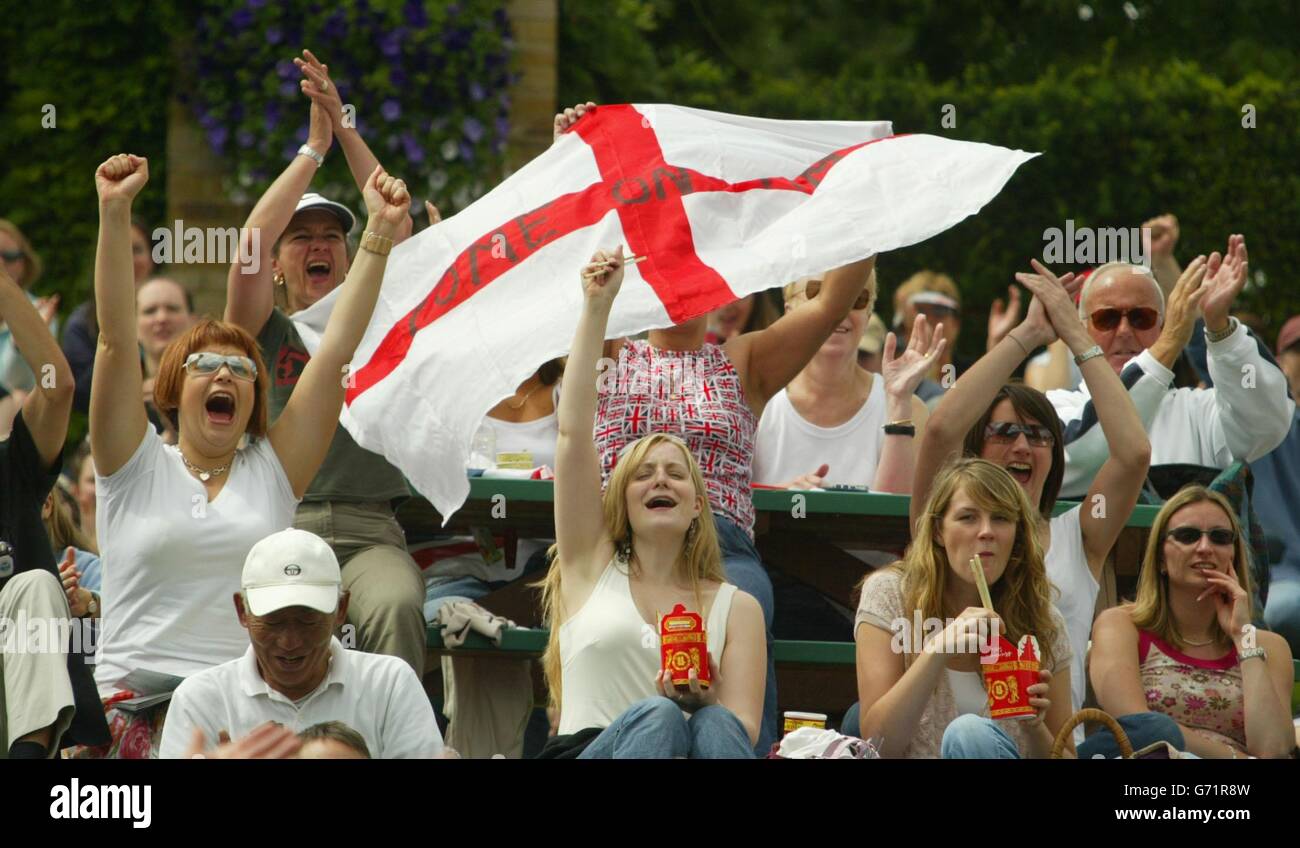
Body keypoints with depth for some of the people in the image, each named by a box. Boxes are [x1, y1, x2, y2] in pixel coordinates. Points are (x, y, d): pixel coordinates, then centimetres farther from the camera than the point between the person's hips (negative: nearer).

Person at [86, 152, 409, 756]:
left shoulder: (273, 471, 14)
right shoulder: (138, 468, 9)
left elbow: (336, 349, 9)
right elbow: (117, 338, -1)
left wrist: (379, 234, 4)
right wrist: (114, 214, -10)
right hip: (136, 702, -2)